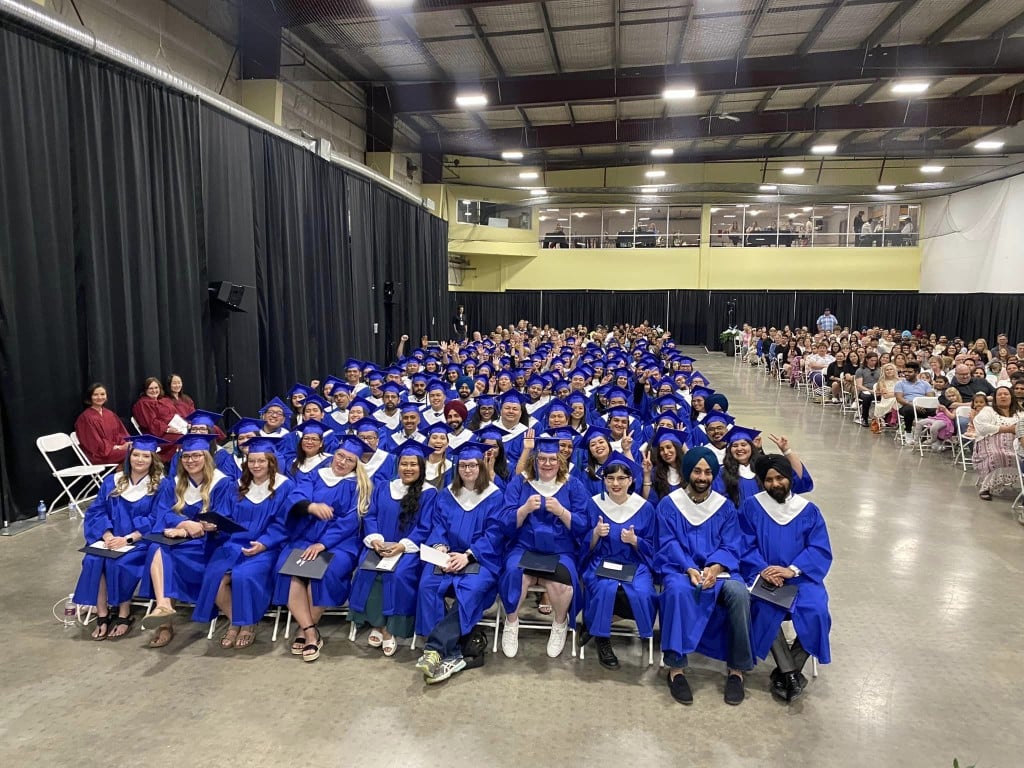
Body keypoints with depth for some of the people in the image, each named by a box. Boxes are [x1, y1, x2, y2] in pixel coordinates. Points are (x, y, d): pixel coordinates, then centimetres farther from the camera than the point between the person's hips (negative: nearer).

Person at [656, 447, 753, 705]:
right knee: (678, 590, -37)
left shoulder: (725, 507, 8)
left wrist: (714, 568, -19)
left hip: (718, 569, 2)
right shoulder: (669, 504, 2)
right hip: (680, 568, -2)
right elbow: (669, 545, -4)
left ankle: (737, 669, -14)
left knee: (738, 592, -31)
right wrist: (690, 569, -21)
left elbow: (731, 546, 2)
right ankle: (676, 668, -26)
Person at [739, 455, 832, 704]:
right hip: (764, 575, -1)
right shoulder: (751, 507, 4)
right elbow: (746, 547, 0)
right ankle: (791, 674, -16)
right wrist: (762, 569, -19)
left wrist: (792, 570, -17)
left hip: (801, 577, 1)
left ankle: (785, 673, -8)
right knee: (766, 610, -32)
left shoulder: (808, 510, 7)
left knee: (816, 613, -27)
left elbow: (820, 550, 0)